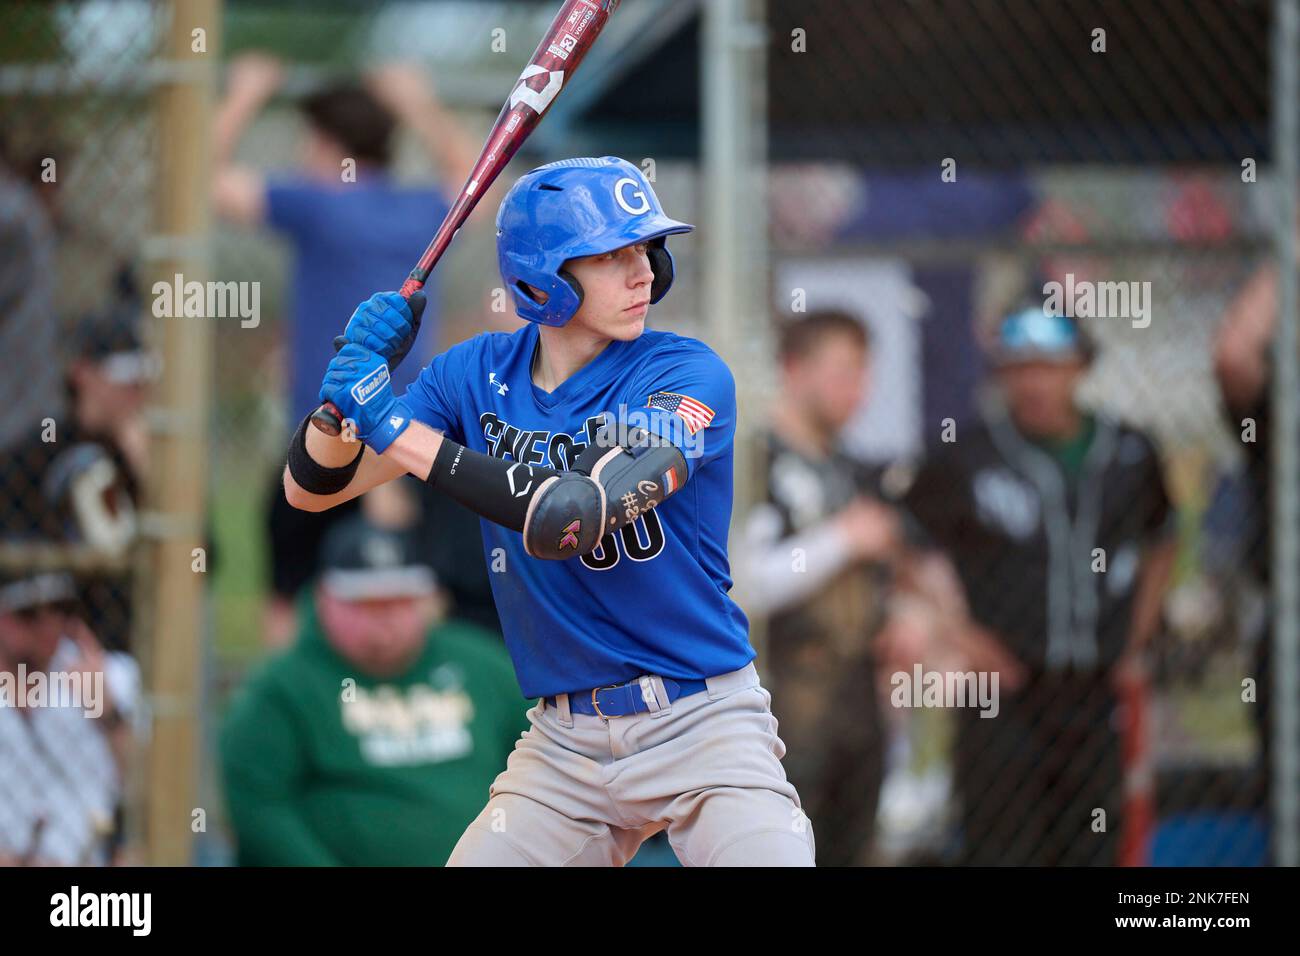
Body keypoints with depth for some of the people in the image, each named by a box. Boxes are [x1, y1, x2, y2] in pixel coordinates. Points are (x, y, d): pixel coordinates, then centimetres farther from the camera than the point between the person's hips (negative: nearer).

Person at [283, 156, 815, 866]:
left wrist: (395, 425, -22)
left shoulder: (689, 376, -11)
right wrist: (346, 389, -15)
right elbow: (311, 488, 7)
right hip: (564, 742, 4)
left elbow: (572, 514, -26)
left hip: (702, 727, -4)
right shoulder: (479, 373, 4)